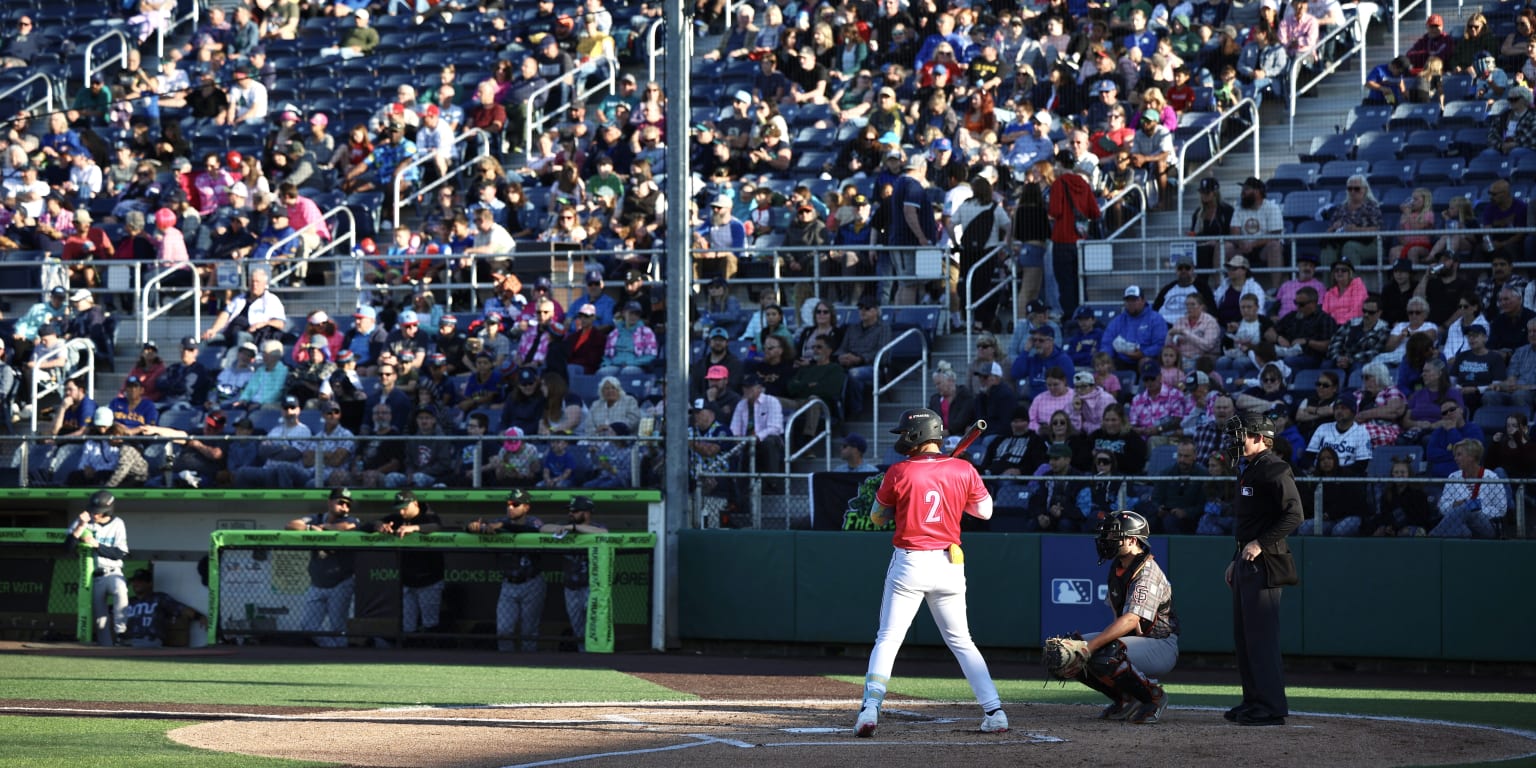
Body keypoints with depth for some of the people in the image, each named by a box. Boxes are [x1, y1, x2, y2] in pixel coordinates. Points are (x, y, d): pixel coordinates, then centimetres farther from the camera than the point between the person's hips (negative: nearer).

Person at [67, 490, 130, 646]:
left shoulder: (117, 524, -2)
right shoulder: (84, 521, 0)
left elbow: (120, 554, -9)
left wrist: (96, 545, -18)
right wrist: (81, 526, -20)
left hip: (112, 573, -2)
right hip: (93, 576, 2)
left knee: (120, 591, -34)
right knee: (99, 619, 1)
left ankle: (120, 631, -28)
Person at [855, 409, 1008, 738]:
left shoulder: (899, 473, -7)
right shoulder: (963, 470, -1)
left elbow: (877, 518, 5)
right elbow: (985, 511, 11)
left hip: (909, 563, -3)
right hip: (949, 563, 3)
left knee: (887, 639, 3)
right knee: (961, 641, 13)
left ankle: (870, 709, -10)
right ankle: (995, 712, 6)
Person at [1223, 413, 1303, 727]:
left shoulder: (1274, 470, -12)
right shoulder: (1247, 470, 19)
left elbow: (1293, 515, -20)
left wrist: (1260, 544, -22)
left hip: (1264, 562, -11)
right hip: (1246, 563, 11)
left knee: (1261, 635, -12)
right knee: (1244, 636, 13)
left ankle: (1272, 707, -11)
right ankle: (1254, 701, 19)